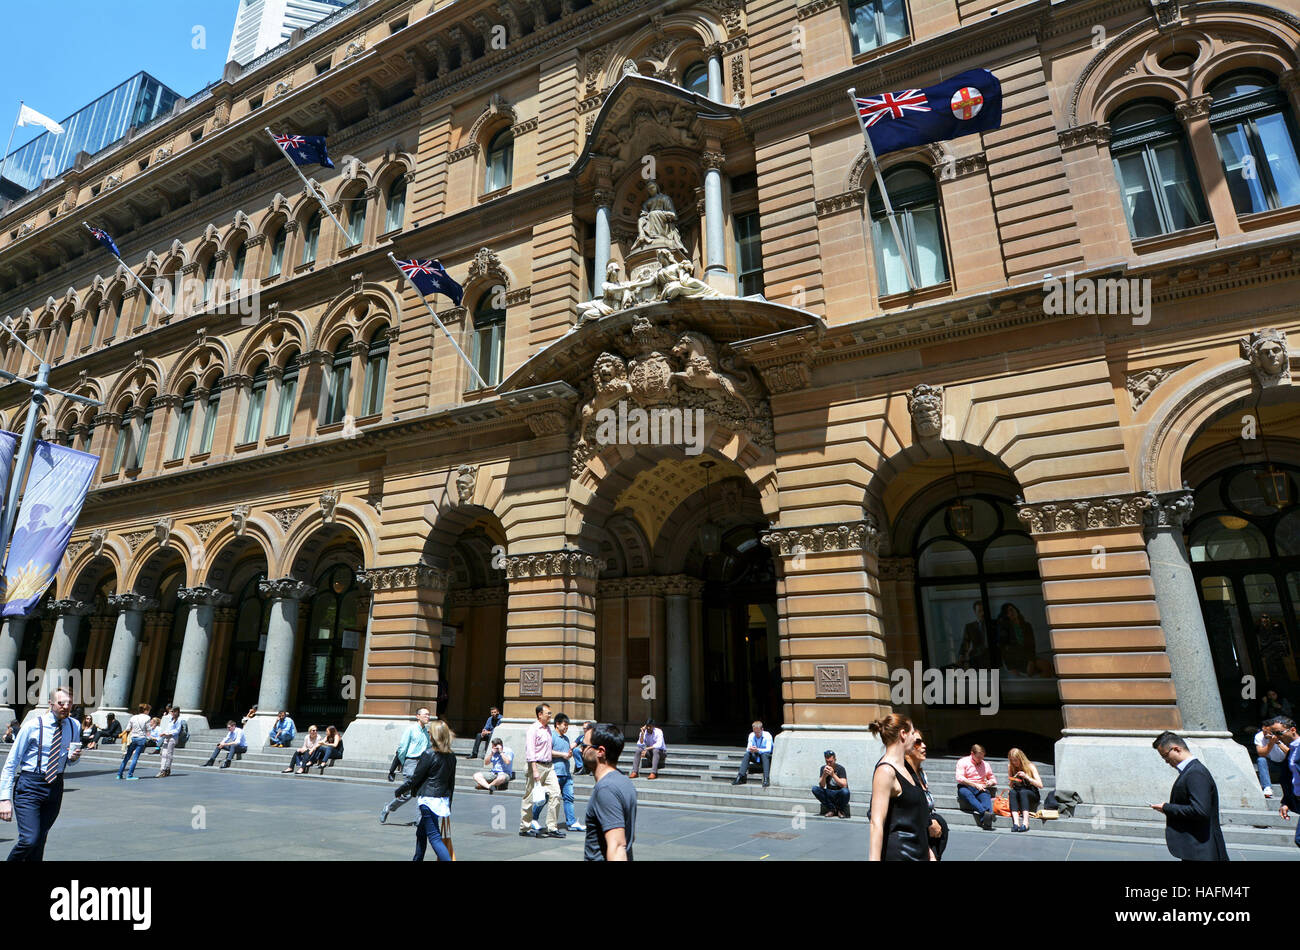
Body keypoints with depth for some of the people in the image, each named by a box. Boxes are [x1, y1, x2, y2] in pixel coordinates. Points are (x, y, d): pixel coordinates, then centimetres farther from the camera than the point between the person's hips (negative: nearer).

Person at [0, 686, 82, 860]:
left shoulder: (74, 726, 4)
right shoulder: (32, 726, -10)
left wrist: (73, 757, -6)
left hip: (55, 786, 4)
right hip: (29, 787, -4)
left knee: (40, 840, 9)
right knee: (29, 839, -14)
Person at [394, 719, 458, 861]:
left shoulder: (429, 754, -13)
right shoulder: (451, 757, 6)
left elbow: (415, 777, -8)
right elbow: (451, 782, 12)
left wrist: (400, 790, 9)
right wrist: (448, 803, 21)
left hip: (428, 799, -8)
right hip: (443, 800, 8)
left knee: (434, 836, -6)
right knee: (421, 832, 24)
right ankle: (417, 859, 36)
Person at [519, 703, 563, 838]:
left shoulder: (548, 728, 15)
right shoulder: (533, 729, -10)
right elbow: (530, 751, -16)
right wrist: (535, 770, -21)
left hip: (549, 766, 8)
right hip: (535, 765, -8)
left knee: (555, 794, -2)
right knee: (529, 798, 2)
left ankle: (552, 828, 4)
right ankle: (525, 829, 15)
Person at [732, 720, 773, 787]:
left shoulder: (767, 735, -14)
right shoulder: (751, 735, -2)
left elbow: (768, 750, -24)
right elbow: (748, 749, -6)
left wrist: (758, 750, -39)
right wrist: (750, 750, -32)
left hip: (767, 756, -4)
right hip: (756, 757, 4)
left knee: (764, 754, -37)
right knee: (747, 754, -25)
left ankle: (766, 779, -45)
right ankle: (741, 776, -32)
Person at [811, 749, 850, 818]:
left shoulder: (840, 768, -12)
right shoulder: (823, 768, -2)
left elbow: (844, 785, -23)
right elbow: (821, 786, -9)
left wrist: (833, 775, -33)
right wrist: (824, 775, -28)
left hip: (839, 794, -3)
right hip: (829, 794, 3)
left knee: (845, 791, -37)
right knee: (814, 789, -22)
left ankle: (841, 810, -5)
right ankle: (831, 809, -6)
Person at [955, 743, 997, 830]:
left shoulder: (985, 764, 21)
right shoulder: (963, 762, 7)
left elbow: (993, 779, 27)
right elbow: (960, 778, -4)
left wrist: (991, 782, 1)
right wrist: (975, 785, -14)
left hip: (980, 788, 2)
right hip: (965, 787, -2)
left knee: (986, 795, -34)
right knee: (968, 794, -39)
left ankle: (986, 822, -57)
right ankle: (985, 813, -59)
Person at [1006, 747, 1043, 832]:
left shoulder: (1030, 767, -6)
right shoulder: (1010, 767, 3)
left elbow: (1040, 785, -13)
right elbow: (1010, 786, 11)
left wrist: (1026, 777, -24)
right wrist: (1012, 782, -12)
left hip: (1032, 795, -3)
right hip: (1018, 794, 3)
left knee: (1023, 792, -36)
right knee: (1012, 792, -32)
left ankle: (1025, 822, -50)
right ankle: (1016, 822, -49)